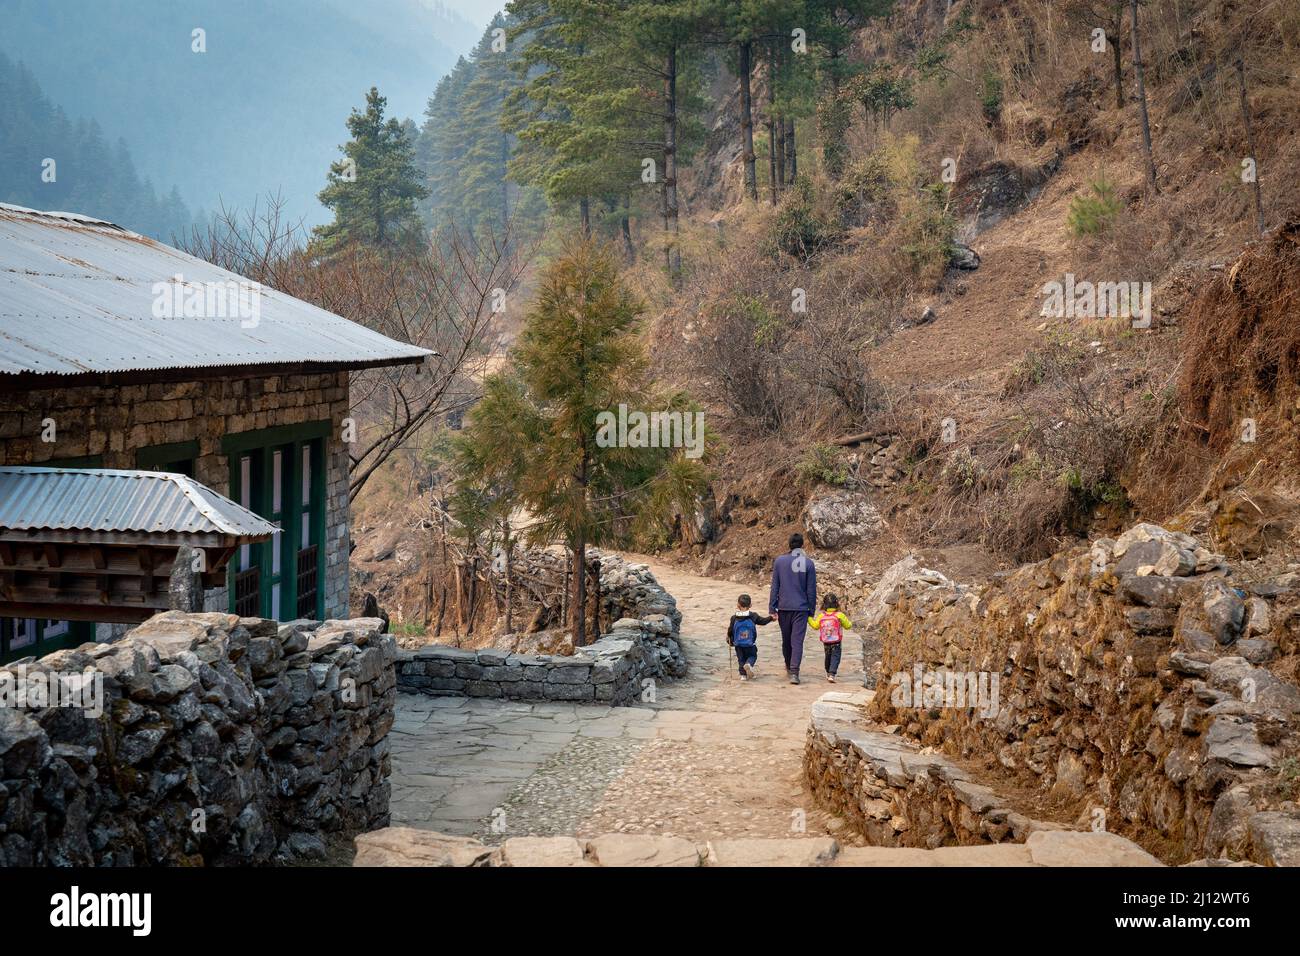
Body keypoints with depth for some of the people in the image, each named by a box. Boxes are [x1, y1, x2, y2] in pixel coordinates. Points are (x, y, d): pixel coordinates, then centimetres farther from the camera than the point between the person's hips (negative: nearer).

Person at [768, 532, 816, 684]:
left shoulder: (779, 561, 0)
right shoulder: (808, 563, -3)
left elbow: (774, 587, 1)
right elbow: (811, 590, 1)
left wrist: (772, 609, 4)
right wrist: (811, 610, 9)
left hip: (783, 608, 2)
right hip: (801, 608, -2)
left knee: (786, 640, 16)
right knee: (797, 641, -4)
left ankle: (789, 668, 33)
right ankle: (794, 672, -14)